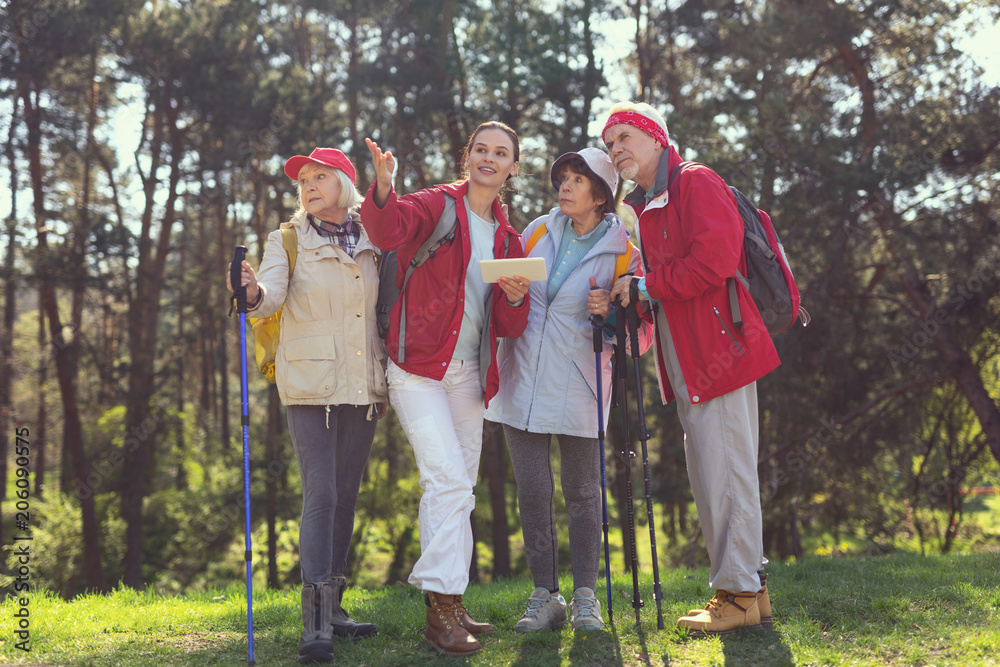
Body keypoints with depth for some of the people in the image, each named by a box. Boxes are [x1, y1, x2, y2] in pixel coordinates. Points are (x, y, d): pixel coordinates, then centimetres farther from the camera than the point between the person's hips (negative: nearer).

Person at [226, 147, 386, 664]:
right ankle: (316, 623, -13)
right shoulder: (287, 240, 1)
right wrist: (252, 293, -40)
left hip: (364, 386, 4)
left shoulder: (371, 243, 10)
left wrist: (385, 382, 11)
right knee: (320, 492, -13)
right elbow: (271, 296, -16)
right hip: (310, 385, -4)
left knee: (346, 494, 9)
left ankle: (333, 606, 19)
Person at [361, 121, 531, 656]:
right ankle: (442, 609, -14)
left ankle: (448, 606, 19)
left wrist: (516, 299, -9)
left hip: (468, 373, 7)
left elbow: (509, 328, 14)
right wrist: (384, 187, -44)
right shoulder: (437, 205, -2)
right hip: (419, 367, -7)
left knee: (458, 490, 11)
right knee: (449, 481, -17)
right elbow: (388, 231, -25)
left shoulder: (506, 238, 15)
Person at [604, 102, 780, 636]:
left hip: (719, 350, -9)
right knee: (708, 477, 12)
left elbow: (714, 260, -19)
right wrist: (617, 307, 1)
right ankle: (747, 588, 20)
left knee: (726, 474, -7)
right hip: (683, 364, 9)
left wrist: (647, 286, -13)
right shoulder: (637, 212, 20)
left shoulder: (697, 184, -5)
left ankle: (739, 594, 0)